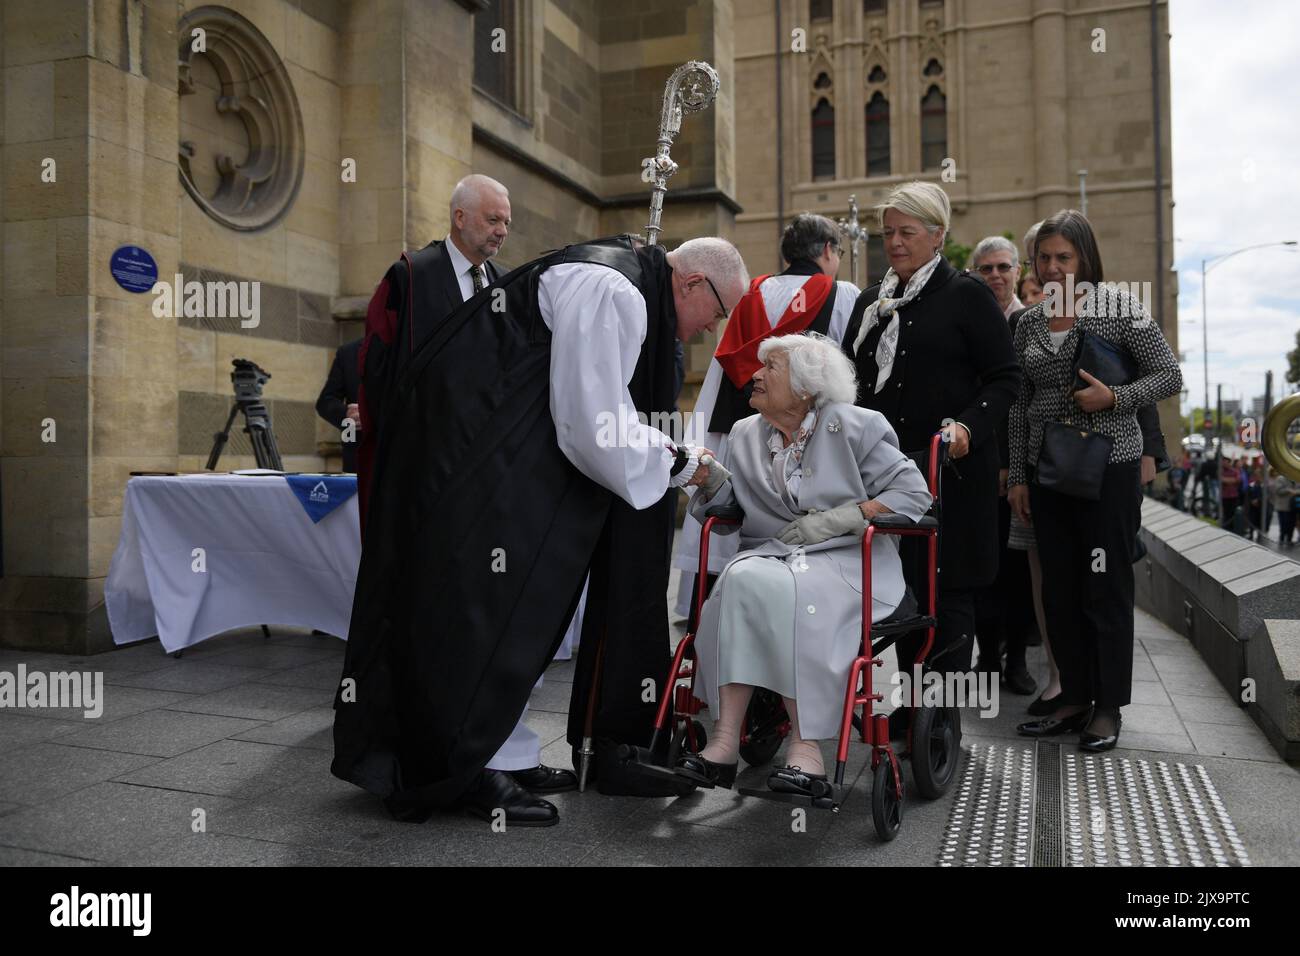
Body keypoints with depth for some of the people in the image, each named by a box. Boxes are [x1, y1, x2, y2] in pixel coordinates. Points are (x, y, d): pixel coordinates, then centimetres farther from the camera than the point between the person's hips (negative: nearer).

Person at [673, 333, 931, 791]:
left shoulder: (853, 426, 1)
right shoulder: (744, 434, 14)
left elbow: (913, 492, -2)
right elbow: (723, 512, 14)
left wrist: (840, 518, -11)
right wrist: (711, 482, -9)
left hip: (847, 560, -3)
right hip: (770, 553, 4)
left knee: (780, 587, -35)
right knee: (742, 578, -31)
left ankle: (806, 747, -28)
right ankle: (724, 742, -31)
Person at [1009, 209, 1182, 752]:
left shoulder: (1118, 308, -4)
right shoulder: (1029, 324, 9)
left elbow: (1169, 375, -3)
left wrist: (1113, 398, -19)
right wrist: (1017, 476, 8)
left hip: (1109, 467, -5)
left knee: (1107, 589, 0)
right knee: (1059, 589, 8)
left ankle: (1108, 707, 12)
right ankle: (1074, 698, 20)